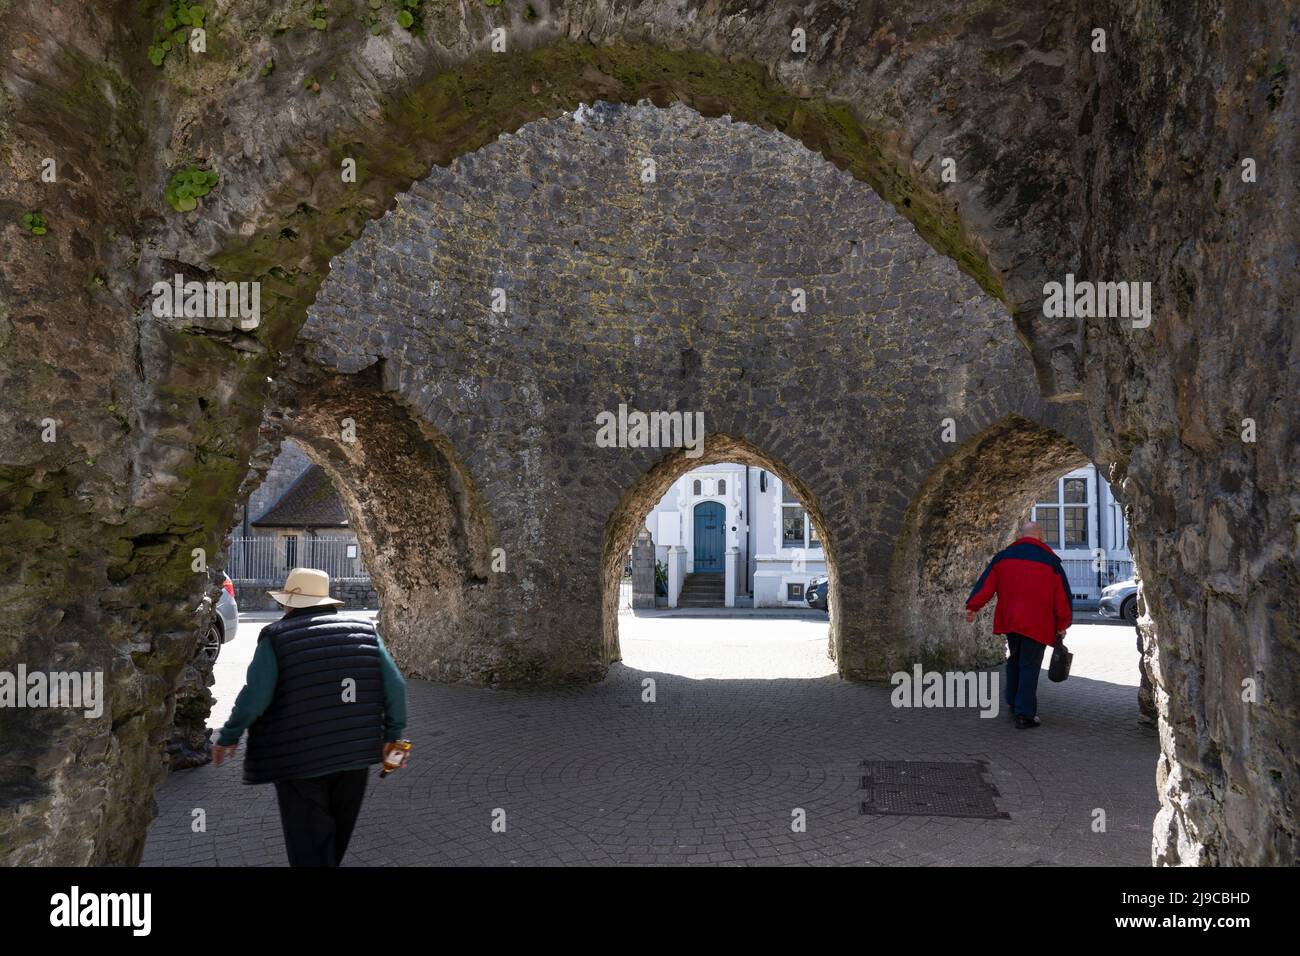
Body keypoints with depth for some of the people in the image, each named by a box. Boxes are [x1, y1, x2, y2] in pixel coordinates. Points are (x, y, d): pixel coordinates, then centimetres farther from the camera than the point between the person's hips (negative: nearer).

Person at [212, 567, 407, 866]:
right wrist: (392, 734, 12)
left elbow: (255, 696, -13)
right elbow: (395, 686, 1)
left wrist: (228, 737, 2)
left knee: (310, 844, 6)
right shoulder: (365, 630, 5)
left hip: (300, 761, -4)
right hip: (355, 754, 4)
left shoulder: (277, 637, -7)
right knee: (337, 837, 23)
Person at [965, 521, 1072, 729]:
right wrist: (1062, 624, 8)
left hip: (1009, 619, 3)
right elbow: (1062, 595, 1)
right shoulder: (1050, 560, -1)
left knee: (1014, 661, 22)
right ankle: (1025, 714, -3)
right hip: (1037, 624, -3)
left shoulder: (1003, 556, 5)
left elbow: (986, 583, 1)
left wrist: (973, 606, 3)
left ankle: (1013, 703, 27)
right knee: (1030, 666, -1)